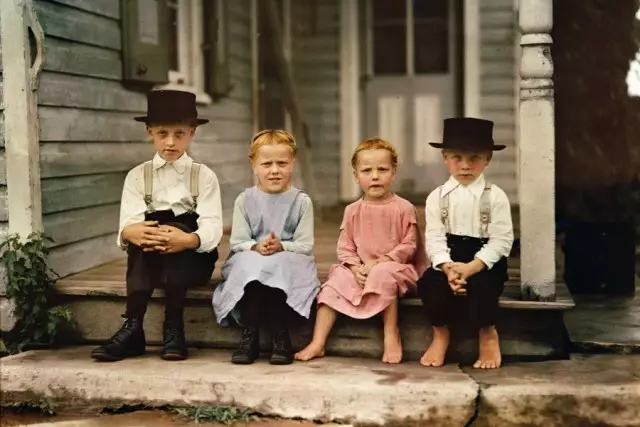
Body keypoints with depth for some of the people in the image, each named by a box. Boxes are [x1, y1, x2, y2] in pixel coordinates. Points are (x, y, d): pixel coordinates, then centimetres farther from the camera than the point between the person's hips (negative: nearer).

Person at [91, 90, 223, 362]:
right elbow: (128, 224, -8)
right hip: (148, 259, 1)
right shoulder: (137, 176, 9)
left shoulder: (204, 176, 5)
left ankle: (174, 328, -30)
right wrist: (133, 232, -34)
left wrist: (187, 239, -34)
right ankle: (133, 328, -33)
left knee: (174, 231, -31)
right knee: (148, 234, -31)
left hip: (193, 259, -1)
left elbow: (212, 228, -11)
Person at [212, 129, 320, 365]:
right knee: (248, 265, -31)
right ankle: (250, 334, -24)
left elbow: (305, 245, -4)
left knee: (282, 266, -33)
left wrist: (281, 247, -22)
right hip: (250, 261, 1)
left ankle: (280, 335, -21)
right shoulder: (245, 200, 6)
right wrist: (256, 247, -21)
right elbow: (237, 242, 0)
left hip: (289, 262, -1)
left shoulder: (301, 201, 3)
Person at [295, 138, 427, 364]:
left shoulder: (404, 208, -5)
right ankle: (317, 343, -16)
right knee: (333, 285, -18)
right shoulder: (352, 211, 6)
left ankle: (392, 335, -22)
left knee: (383, 275, -36)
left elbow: (408, 246, -8)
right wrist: (355, 268, -15)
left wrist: (379, 262, -17)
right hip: (359, 270, 4)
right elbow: (345, 247, 5)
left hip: (394, 267, -4)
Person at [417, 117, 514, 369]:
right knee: (429, 282, -26)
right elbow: (434, 238, -5)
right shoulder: (437, 197, 3)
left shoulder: (496, 197, -3)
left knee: (481, 284, -32)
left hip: (485, 260, -2)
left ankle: (487, 333, -3)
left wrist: (471, 267, -23)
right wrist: (448, 267, -24)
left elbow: (501, 240, -10)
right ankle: (440, 332, -1)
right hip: (448, 260, 2)